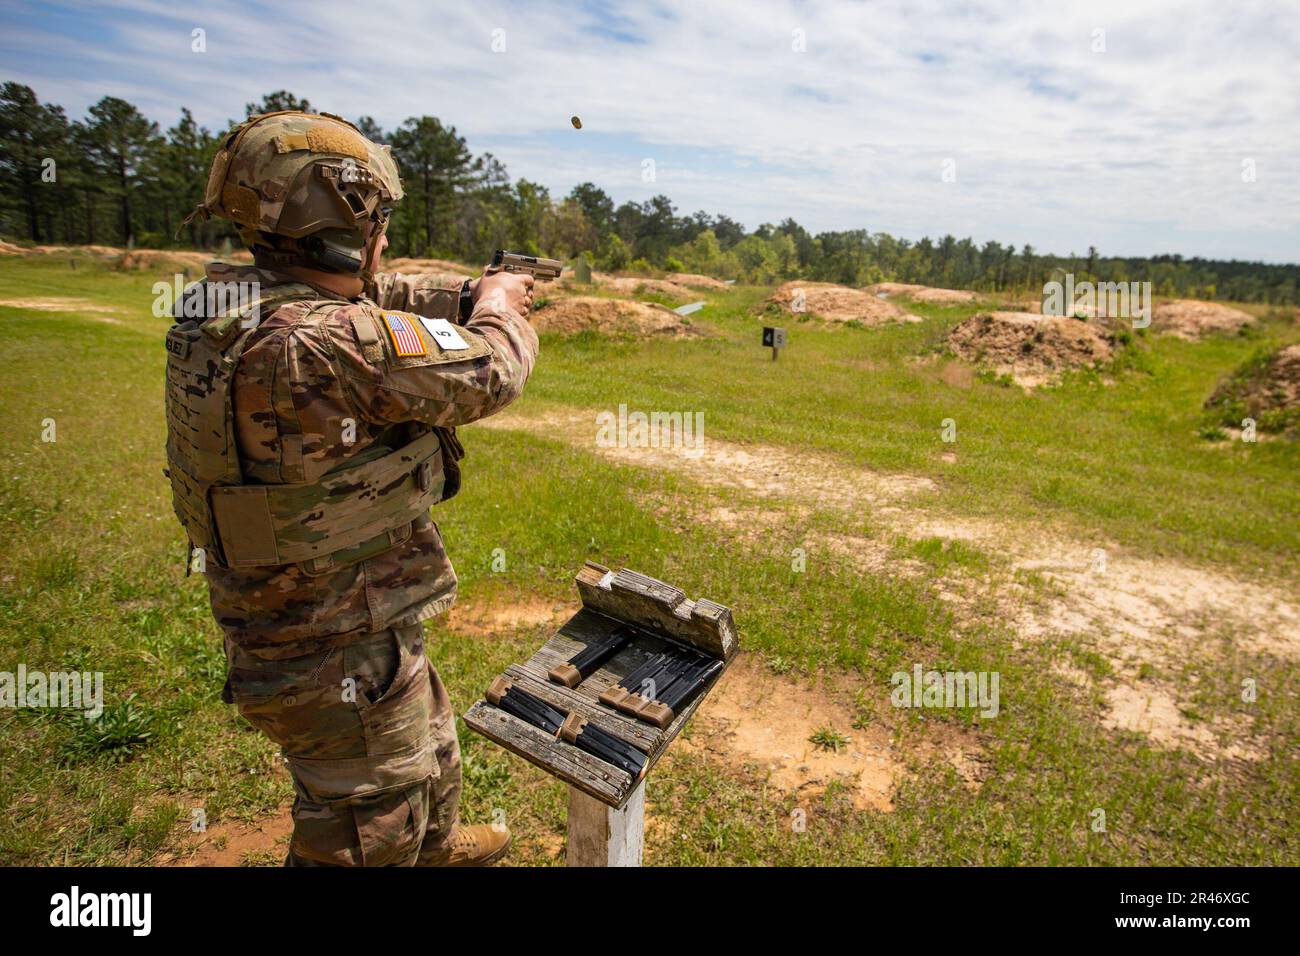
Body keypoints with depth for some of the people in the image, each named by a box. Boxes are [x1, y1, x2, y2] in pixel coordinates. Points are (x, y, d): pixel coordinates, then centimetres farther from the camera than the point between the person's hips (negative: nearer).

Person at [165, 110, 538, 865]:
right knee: (366, 841, 14)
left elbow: (379, 297, 11)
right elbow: (488, 374, -23)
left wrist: (469, 292, 14)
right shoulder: (318, 344, -33)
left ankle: (437, 843, 59)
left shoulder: (229, 300, -4)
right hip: (341, 656, -9)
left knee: (429, 747, 33)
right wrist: (498, 312, -2)